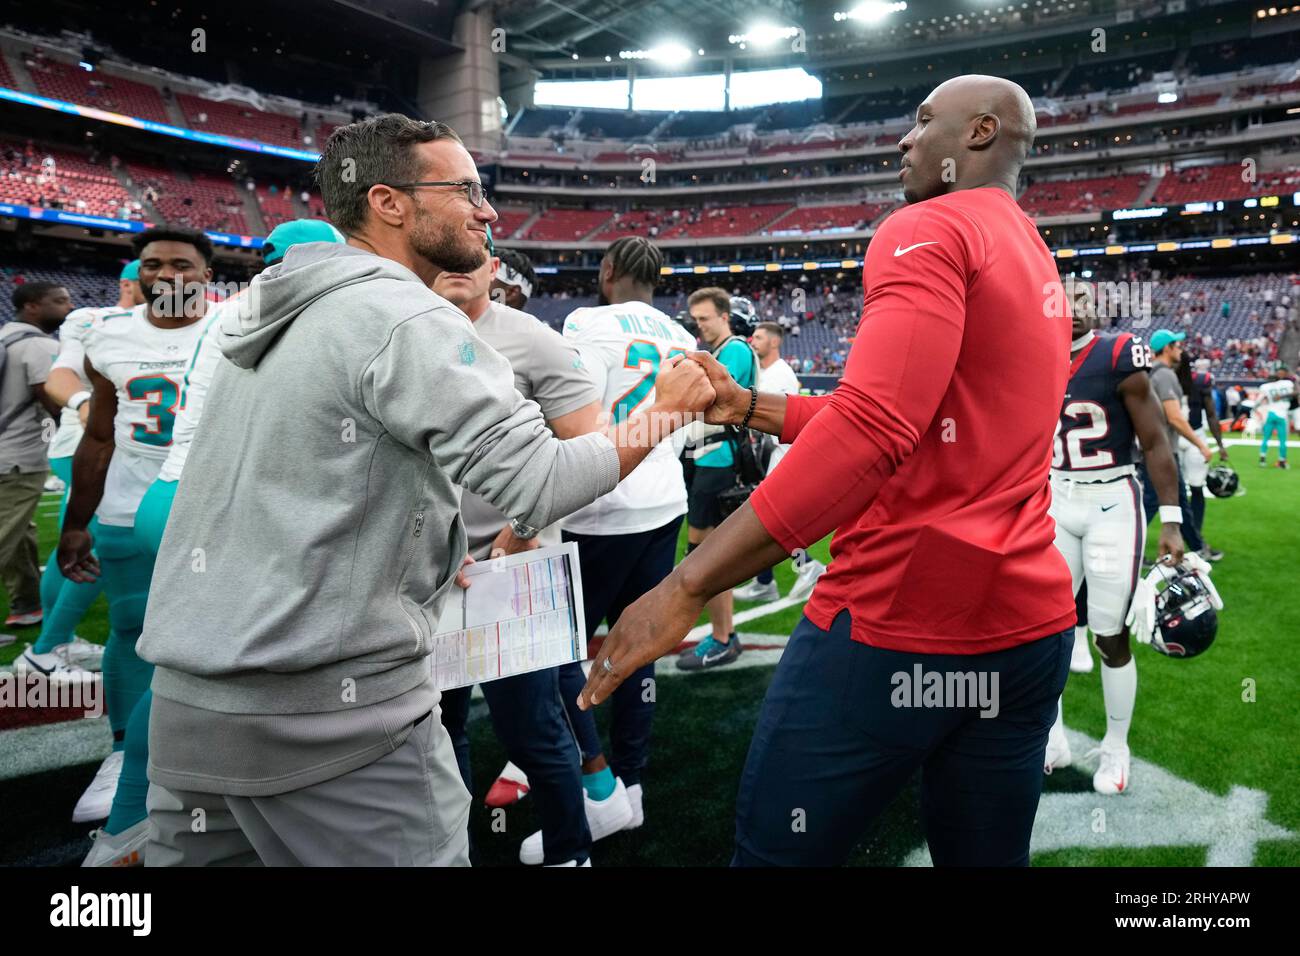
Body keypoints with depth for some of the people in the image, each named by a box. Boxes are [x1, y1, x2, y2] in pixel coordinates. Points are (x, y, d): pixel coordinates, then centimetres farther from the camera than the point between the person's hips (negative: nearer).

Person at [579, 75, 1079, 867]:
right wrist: (747, 407, 17)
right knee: (987, 859, 19)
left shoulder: (929, 234, -9)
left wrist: (687, 584, -26)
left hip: (898, 622, -9)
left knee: (775, 854, 8)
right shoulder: (1037, 263, 19)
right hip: (1027, 624, 9)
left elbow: (871, 429, -25)